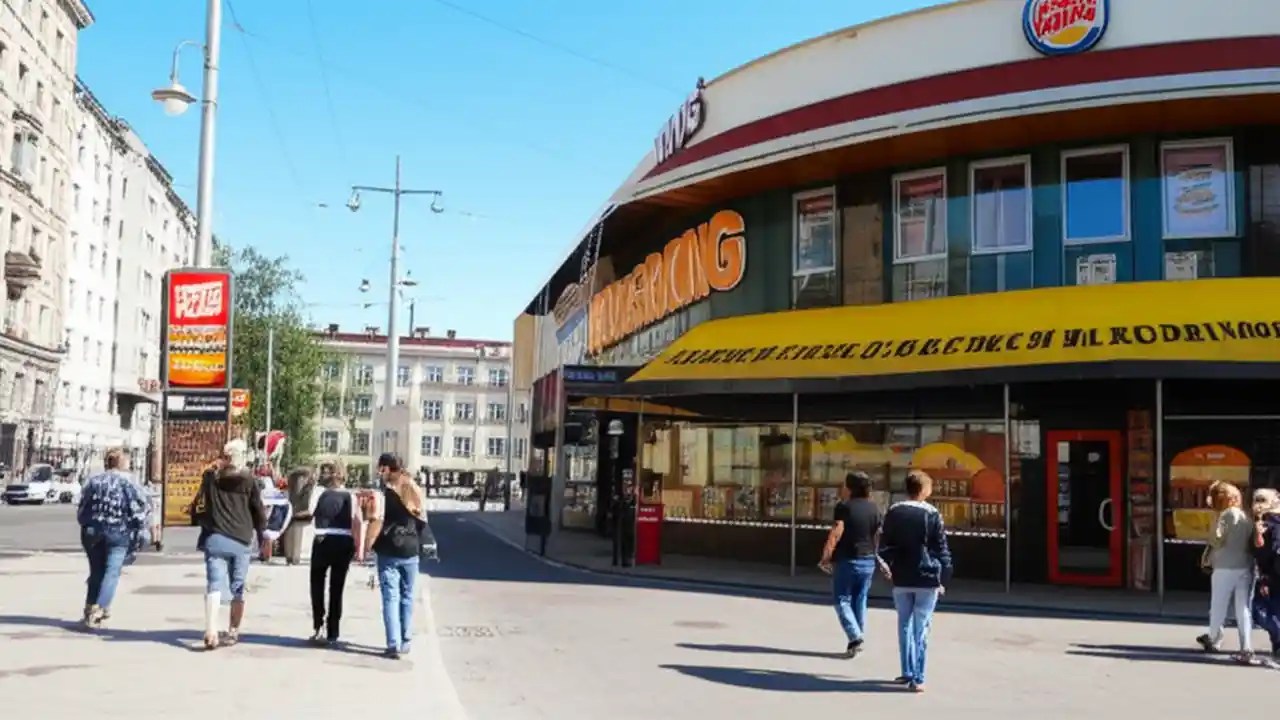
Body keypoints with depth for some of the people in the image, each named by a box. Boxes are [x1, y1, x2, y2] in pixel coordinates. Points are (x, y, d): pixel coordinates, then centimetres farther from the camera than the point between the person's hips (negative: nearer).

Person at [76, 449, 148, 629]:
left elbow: (82, 507, 10)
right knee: (112, 572, -4)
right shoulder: (126, 481, -4)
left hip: (92, 531, 4)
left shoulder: (93, 481, 8)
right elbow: (140, 506, -9)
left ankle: (90, 608, 18)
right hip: (118, 532, -4)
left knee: (96, 571, 16)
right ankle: (99, 609, -16)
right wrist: (136, 526, 5)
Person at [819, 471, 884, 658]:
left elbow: (836, 534, -18)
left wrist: (826, 558, -13)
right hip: (868, 562, 5)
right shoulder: (875, 508, 6)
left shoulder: (844, 507, -12)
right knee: (860, 601, 14)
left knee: (842, 599, 3)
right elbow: (877, 535, 10)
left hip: (846, 560, -5)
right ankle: (857, 642, 15)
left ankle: (854, 636, -14)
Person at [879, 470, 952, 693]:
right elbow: (942, 549, -5)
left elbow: (884, 546, 6)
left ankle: (907, 672, 19)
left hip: (901, 579, 3)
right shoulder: (931, 514, -8)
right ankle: (917, 678, -2)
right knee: (921, 627, -1)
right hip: (926, 579, -3)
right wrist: (944, 578, 2)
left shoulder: (893, 513, 3)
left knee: (905, 625, 14)